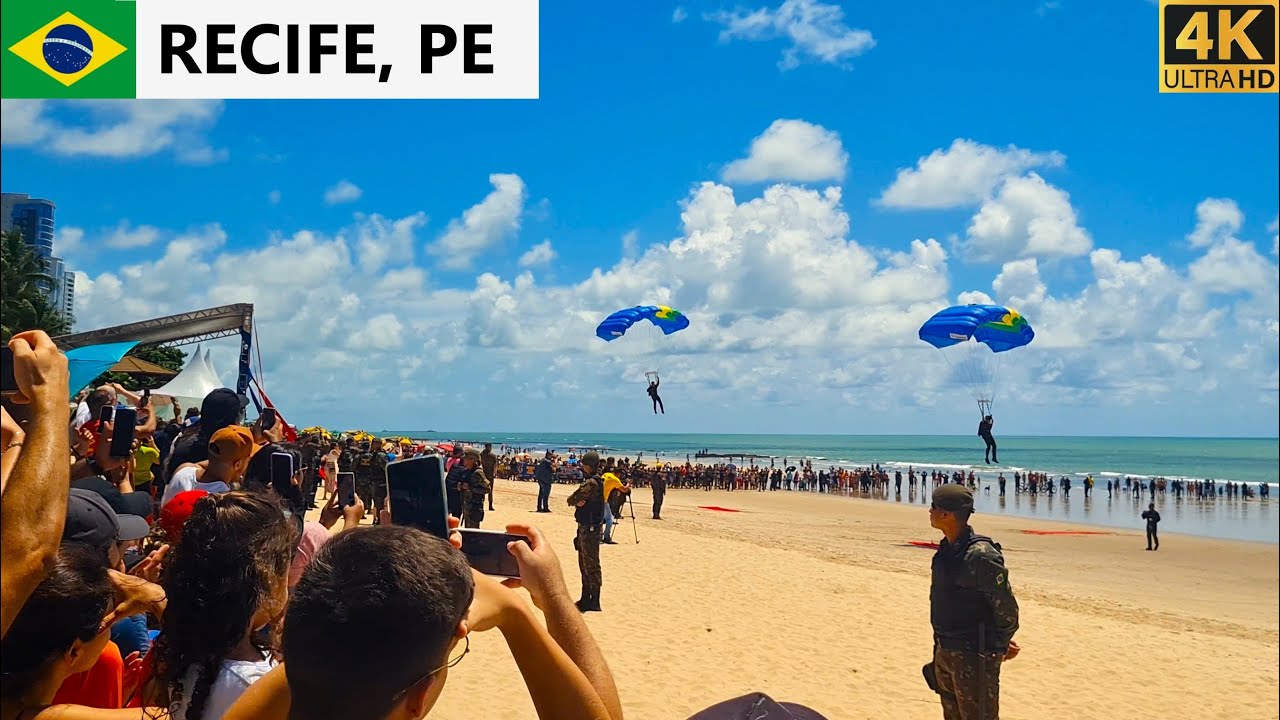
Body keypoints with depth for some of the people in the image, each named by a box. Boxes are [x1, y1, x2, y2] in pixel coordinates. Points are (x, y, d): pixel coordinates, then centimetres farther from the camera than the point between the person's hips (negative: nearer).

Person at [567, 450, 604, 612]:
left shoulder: (591, 483, -19)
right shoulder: (588, 481, 13)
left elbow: (571, 500, -19)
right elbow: (572, 501, 8)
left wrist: (576, 500, 1)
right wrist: (577, 502, -12)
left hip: (590, 529, -10)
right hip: (584, 527, 10)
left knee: (591, 565, -5)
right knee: (584, 565, 17)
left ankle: (594, 602, -1)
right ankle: (586, 599, 25)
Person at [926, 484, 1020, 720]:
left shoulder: (980, 555, -23)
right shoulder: (947, 549, 5)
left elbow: (1006, 607, -18)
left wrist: (1000, 645, -3)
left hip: (974, 656, -9)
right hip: (944, 652, 9)